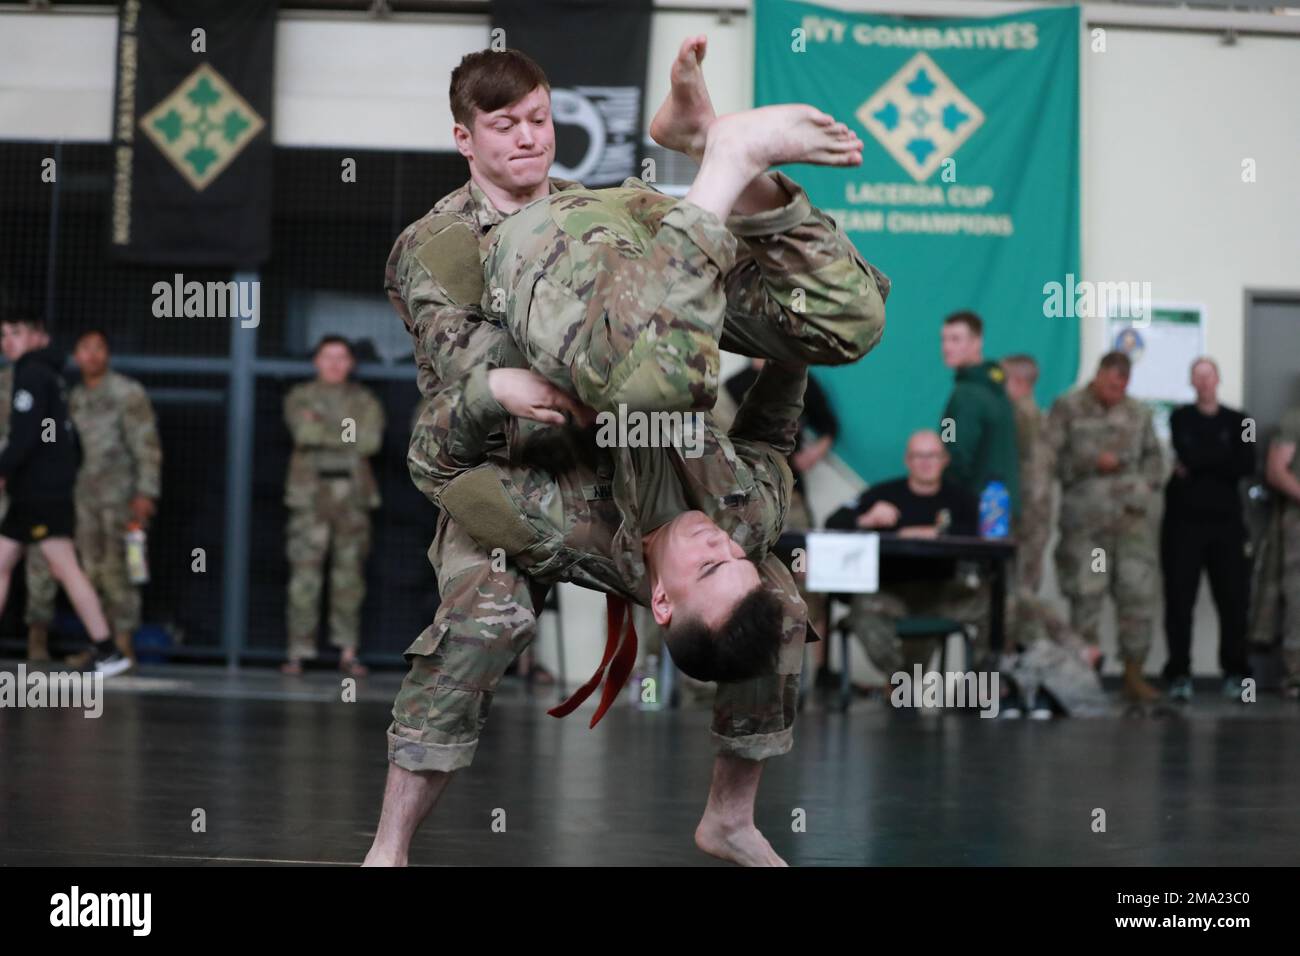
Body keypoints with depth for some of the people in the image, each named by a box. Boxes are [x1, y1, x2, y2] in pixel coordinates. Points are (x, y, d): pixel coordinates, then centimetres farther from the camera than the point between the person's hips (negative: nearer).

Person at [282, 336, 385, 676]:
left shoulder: (364, 400, 11)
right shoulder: (299, 398, 8)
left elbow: (371, 439, -7)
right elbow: (304, 433, -11)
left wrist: (323, 430, -5)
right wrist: (347, 433, -8)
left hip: (353, 494, 1)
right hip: (310, 493, -1)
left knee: (350, 573, 0)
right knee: (304, 572, -7)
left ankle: (348, 652, 4)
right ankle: (298, 652, -6)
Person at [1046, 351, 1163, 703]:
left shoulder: (1137, 412, 12)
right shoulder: (1067, 408, 1)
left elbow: (1153, 456, 19)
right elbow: (1051, 459, -5)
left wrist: (1147, 484, 1)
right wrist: (1092, 463, -13)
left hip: (1133, 517, 3)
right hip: (1085, 519, -3)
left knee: (1138, 595, 0)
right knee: (1085, 598, -2)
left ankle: (1134, 675, 10)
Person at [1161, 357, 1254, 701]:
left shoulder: (1236, 421, 11)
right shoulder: (1180, 418, 7)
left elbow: (1247, 465, -6)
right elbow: (1185, 456, -11)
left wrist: (1198, 463, -8)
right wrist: (1223, 458, -6)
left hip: (1225, 521, 1)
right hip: (1183, 521, -1)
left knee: (1233, 599, -2)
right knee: (1179, 599, -4)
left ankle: (1234, 673, 7)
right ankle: (1179, 674, 1)